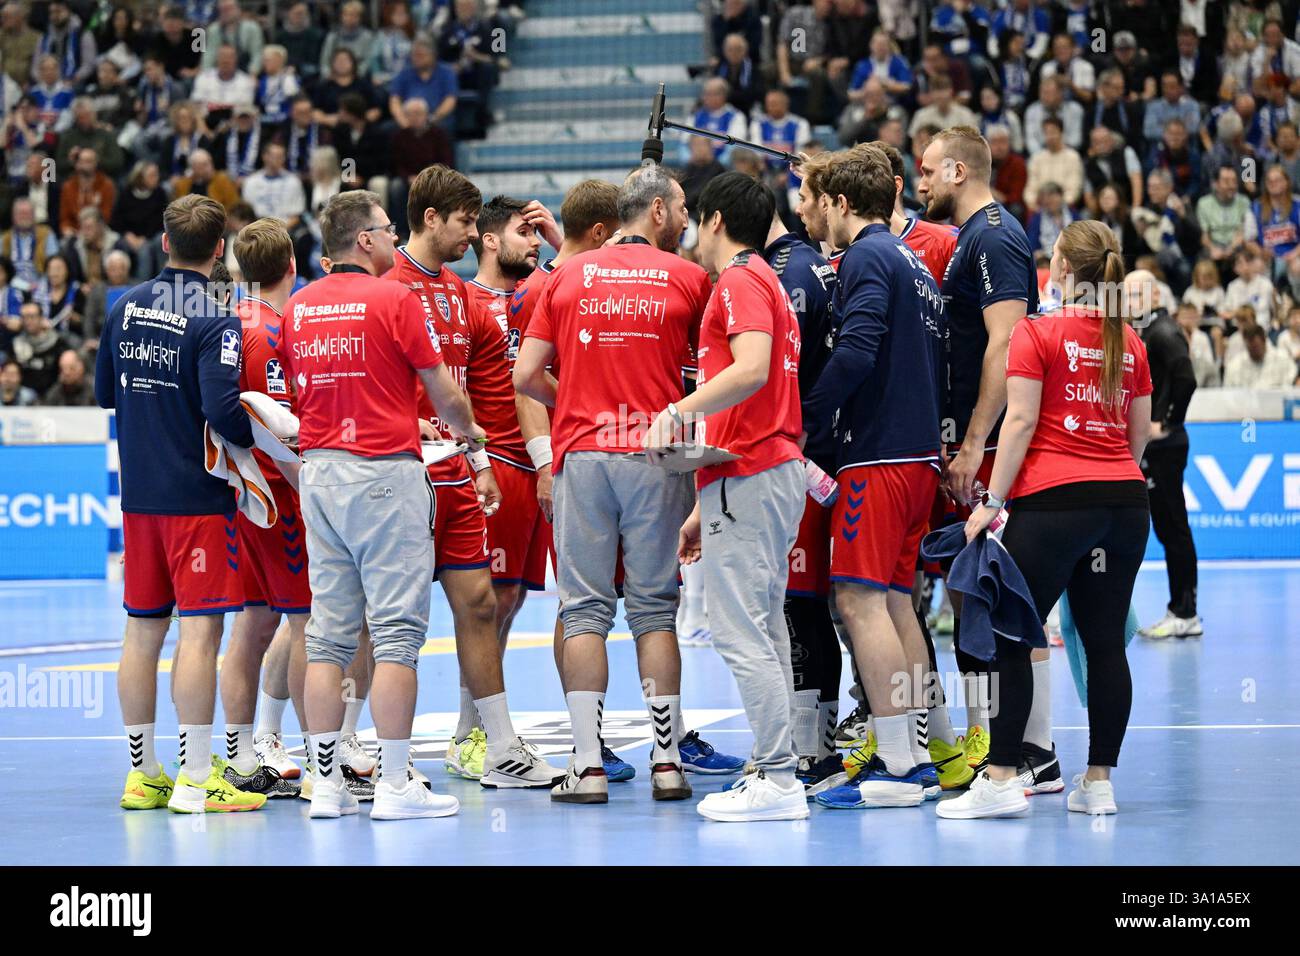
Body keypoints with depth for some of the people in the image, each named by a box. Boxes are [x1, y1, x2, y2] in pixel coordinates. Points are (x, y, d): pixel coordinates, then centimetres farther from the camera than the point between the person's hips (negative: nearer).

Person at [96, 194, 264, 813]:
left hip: (138, 494, 7)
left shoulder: (125, 308, 7)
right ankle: (195, 780, -8)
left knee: (143, 629, 11)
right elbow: (223, 413, -22)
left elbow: (104, 394, 16)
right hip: (197, 496, -7)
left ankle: (142, 774, 16)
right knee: (201, 628, -6)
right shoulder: (215, 322, -14)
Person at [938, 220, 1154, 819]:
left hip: (1053, 500, -6)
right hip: (1125, 500, 6)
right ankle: (1099, 781, 8)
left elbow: (1021, 420, -9)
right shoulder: (1130, 343, 12)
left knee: (1010, 639, -1)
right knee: (1105, 640, 7)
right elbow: (1141, 432, 16)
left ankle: (1002, 777, -6)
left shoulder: (1038, 332, -5)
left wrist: (992, 500, -8)